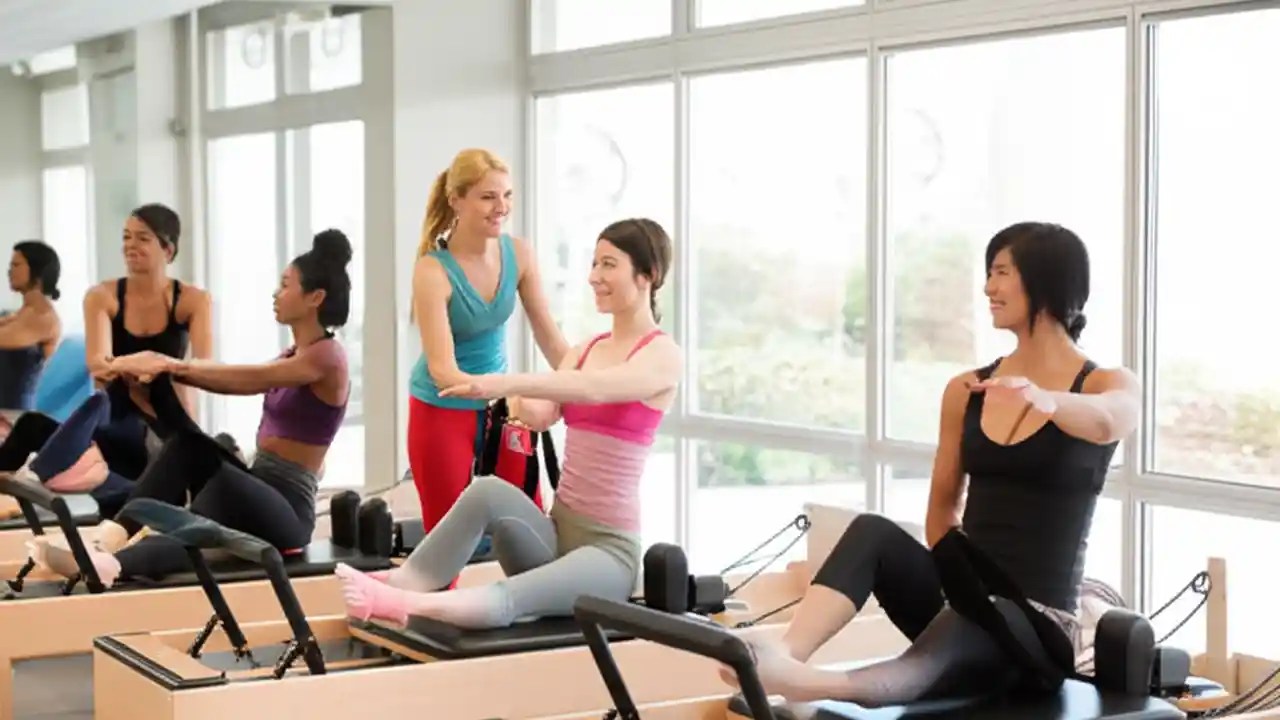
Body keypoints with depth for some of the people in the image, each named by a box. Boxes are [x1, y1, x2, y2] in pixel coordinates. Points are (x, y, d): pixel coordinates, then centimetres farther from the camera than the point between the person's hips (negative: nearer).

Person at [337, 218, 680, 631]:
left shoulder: (663, 356, -6)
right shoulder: (585, 351, 17)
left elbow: (593, 389, -28)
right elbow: (541, 416, -2)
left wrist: (508, 382, -41)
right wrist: (510, 394, -22)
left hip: (608, 548, -6)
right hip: (556, 532, 6)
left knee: (507, 600, -35)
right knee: (488, 492, -27)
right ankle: (400, 585, -34)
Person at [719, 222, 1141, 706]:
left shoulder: (1110, 386, -3)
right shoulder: (965, 390, 11)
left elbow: (1103, 423, -30)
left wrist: (1043, 400, -50)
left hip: (1038, 620, -5)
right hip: (960, 598, 5)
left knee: (940, 650, -38)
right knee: (872, 533, -25)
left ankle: (815, 687, -67)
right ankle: (783, 657, -48)